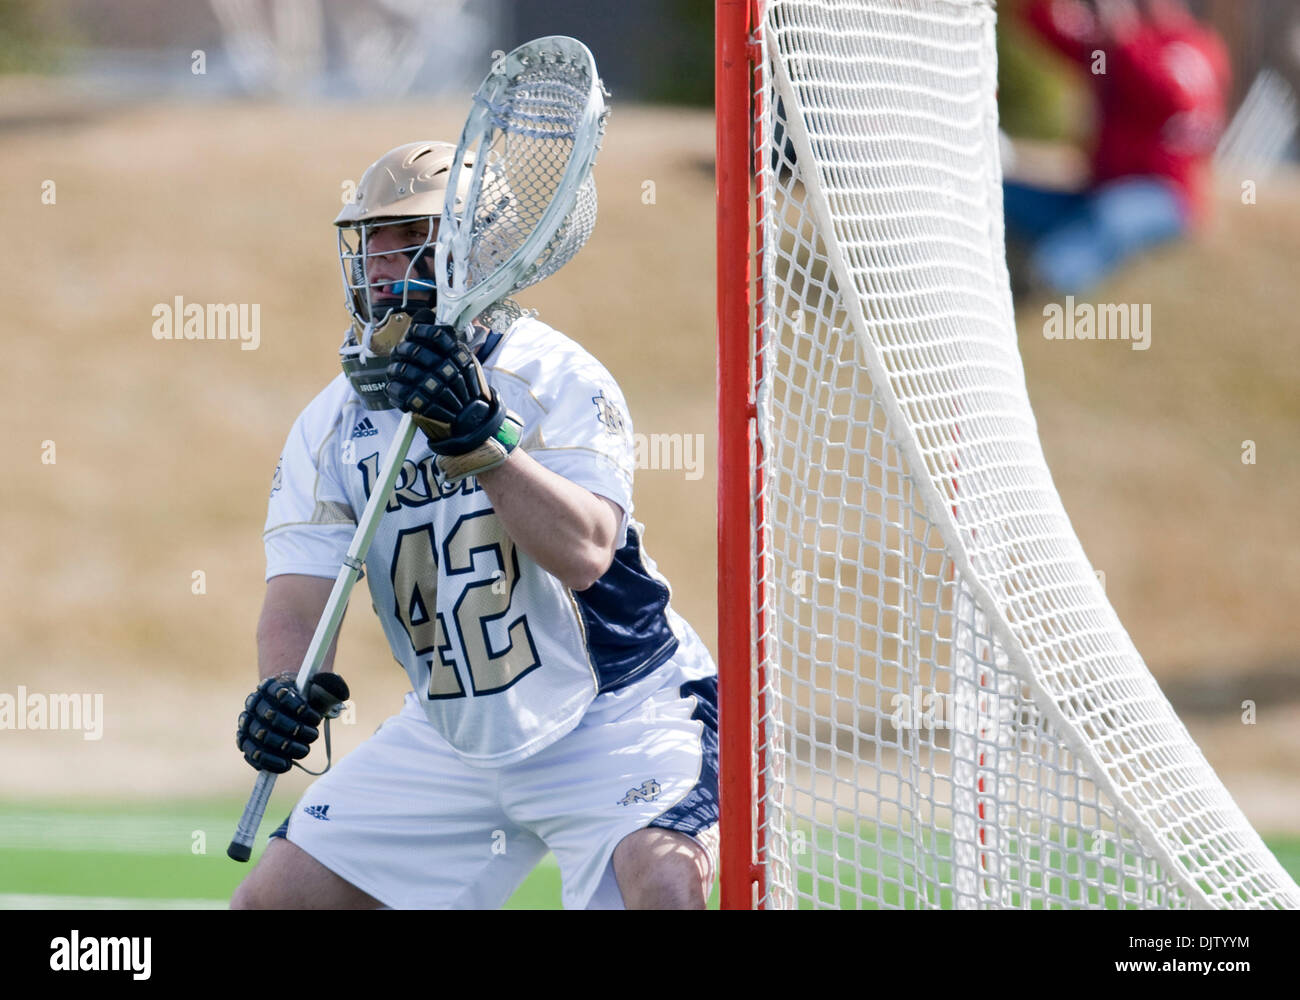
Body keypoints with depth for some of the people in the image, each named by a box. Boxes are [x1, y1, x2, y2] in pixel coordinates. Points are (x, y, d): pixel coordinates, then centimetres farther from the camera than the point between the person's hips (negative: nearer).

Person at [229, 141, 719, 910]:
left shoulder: (555, 377, -15)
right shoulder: (333, 423, -1)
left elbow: (585, 553, -30)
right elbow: (300, 592, -10)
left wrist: (479, 435, -40)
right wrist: (287, 689, -31)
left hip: (616, 717, -5)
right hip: (453, 737, 5)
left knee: (664, 884, -33)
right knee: (273, 900, 2)